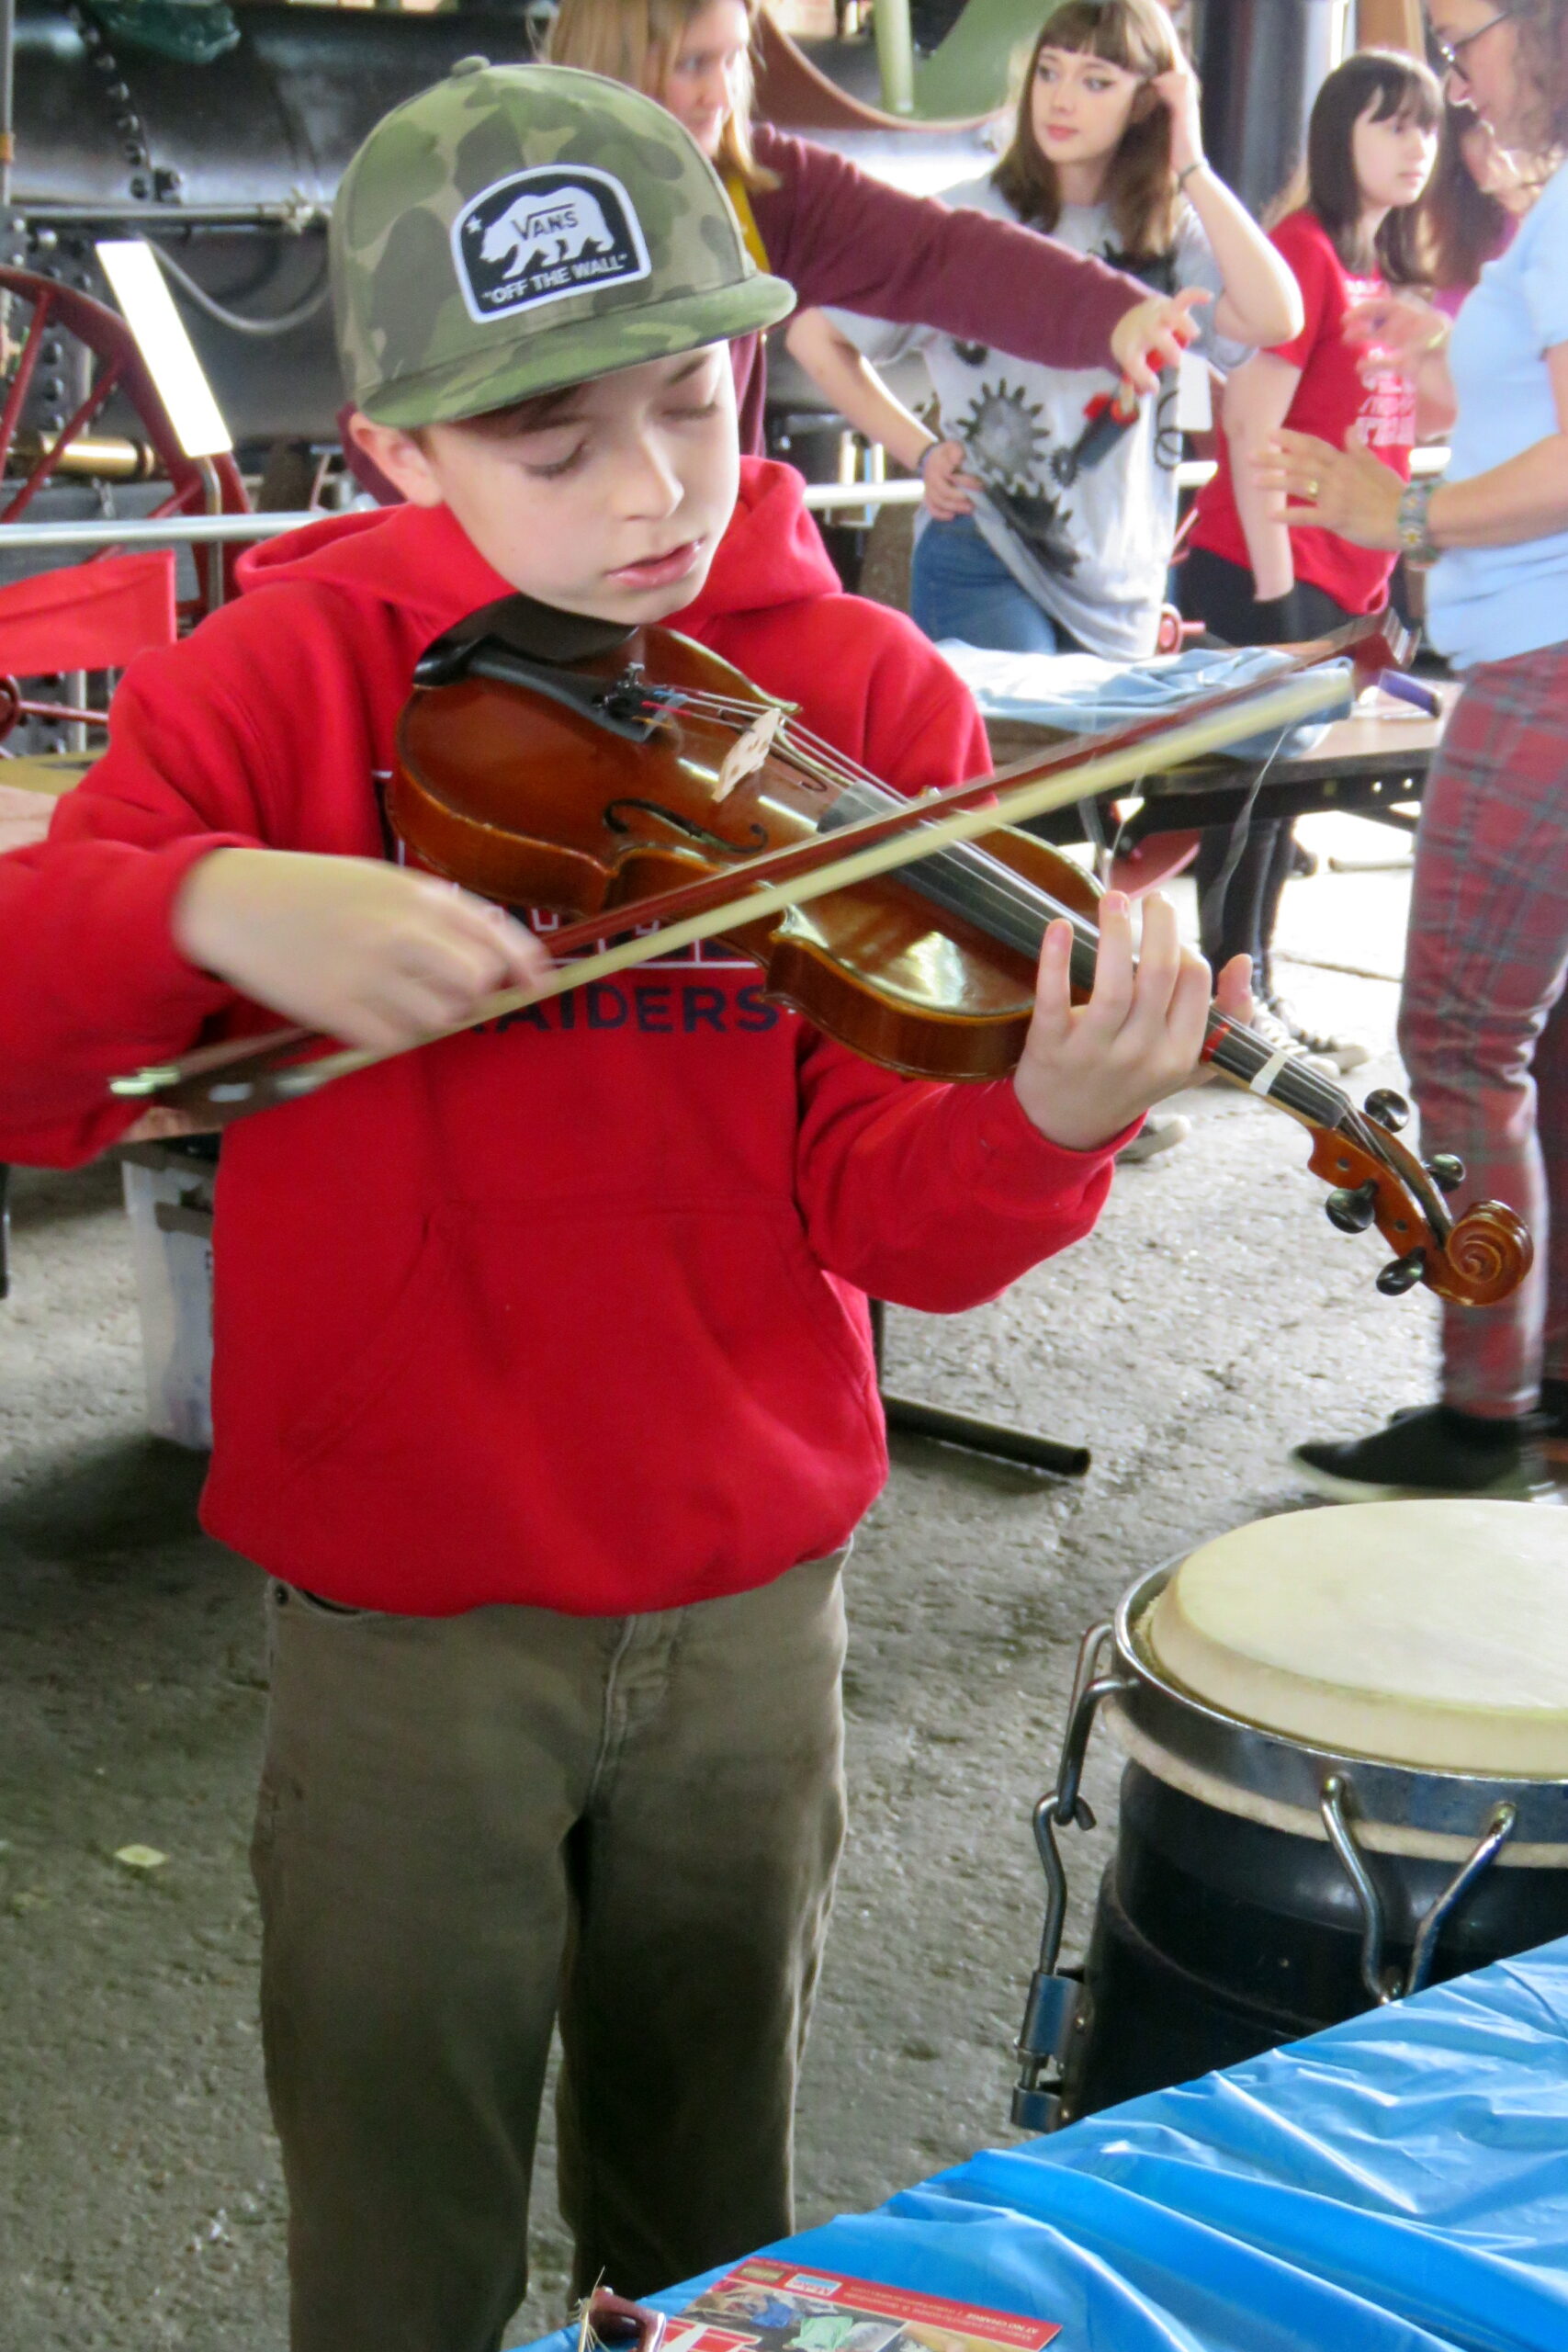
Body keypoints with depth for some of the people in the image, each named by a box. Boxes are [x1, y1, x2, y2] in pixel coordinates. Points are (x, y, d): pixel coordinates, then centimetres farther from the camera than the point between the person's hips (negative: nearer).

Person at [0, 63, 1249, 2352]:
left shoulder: (864, 697, -6)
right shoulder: (291, 678, -8)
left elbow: (883, 1210, -11)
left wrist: (1045, 1125, -32)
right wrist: (207, 905, -35)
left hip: (751, 1596, 2)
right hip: (405, 1619, -1)